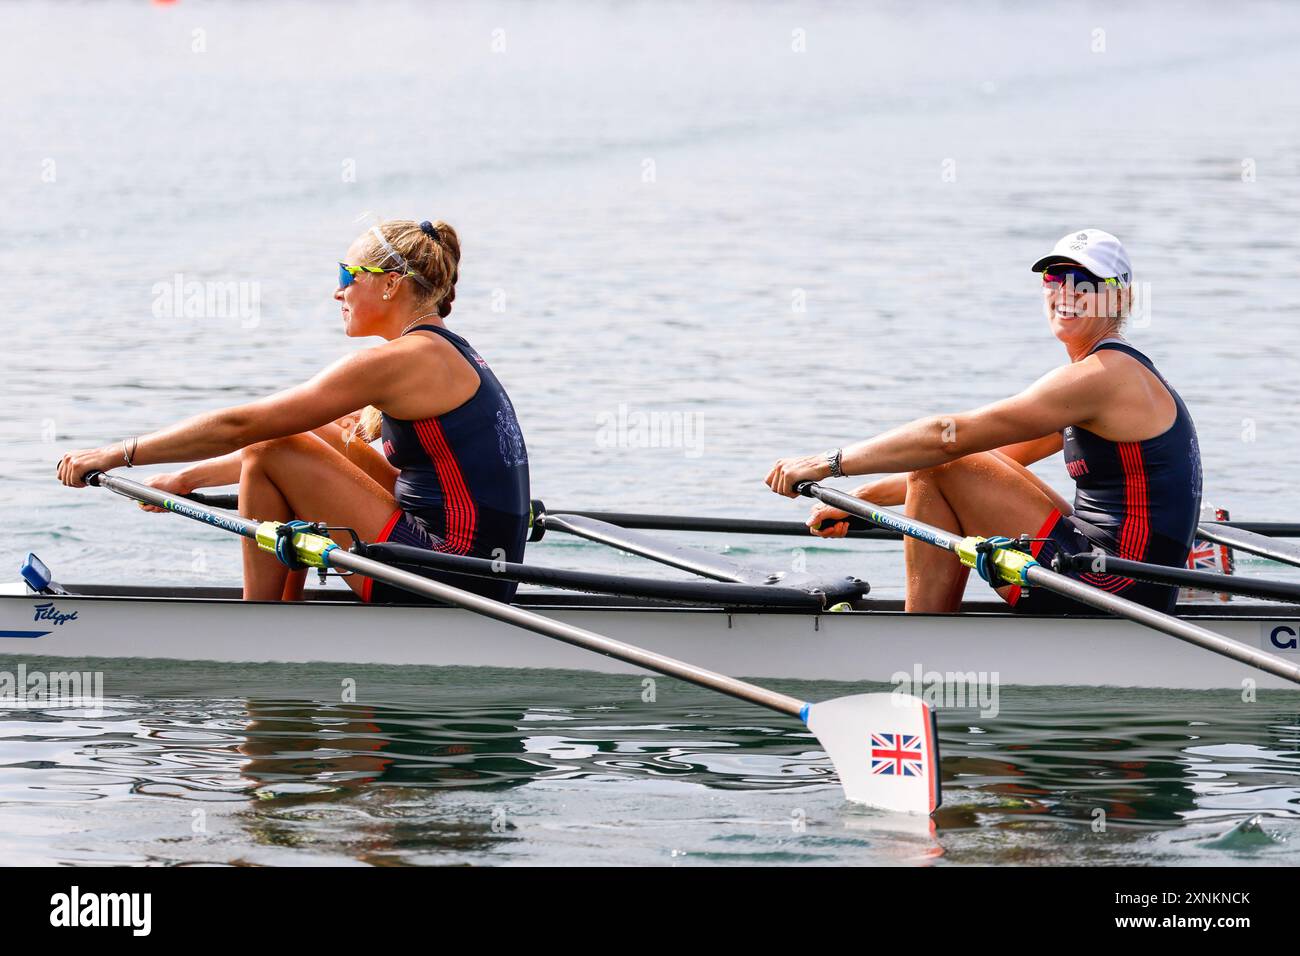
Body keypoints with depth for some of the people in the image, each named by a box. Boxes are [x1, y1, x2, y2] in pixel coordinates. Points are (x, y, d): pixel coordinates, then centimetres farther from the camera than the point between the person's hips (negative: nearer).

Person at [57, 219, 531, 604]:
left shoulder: (397, 360, -14)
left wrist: (118, 454, -5)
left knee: (271, 457, -6)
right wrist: (189, 478, 24)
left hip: (448, 581, -10)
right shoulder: (446, 354, 16)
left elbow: (241, 426, -12)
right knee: (315, 440, 20)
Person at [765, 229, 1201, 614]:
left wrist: (832, 463, -11)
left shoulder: (1100, 376, -14)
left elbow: (948, 435, -18)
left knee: (940, 468, -9)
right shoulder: (1111, 374, 18)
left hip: (1114, 589, -10)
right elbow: (987, 459, 21)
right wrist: (859, 498, 17)